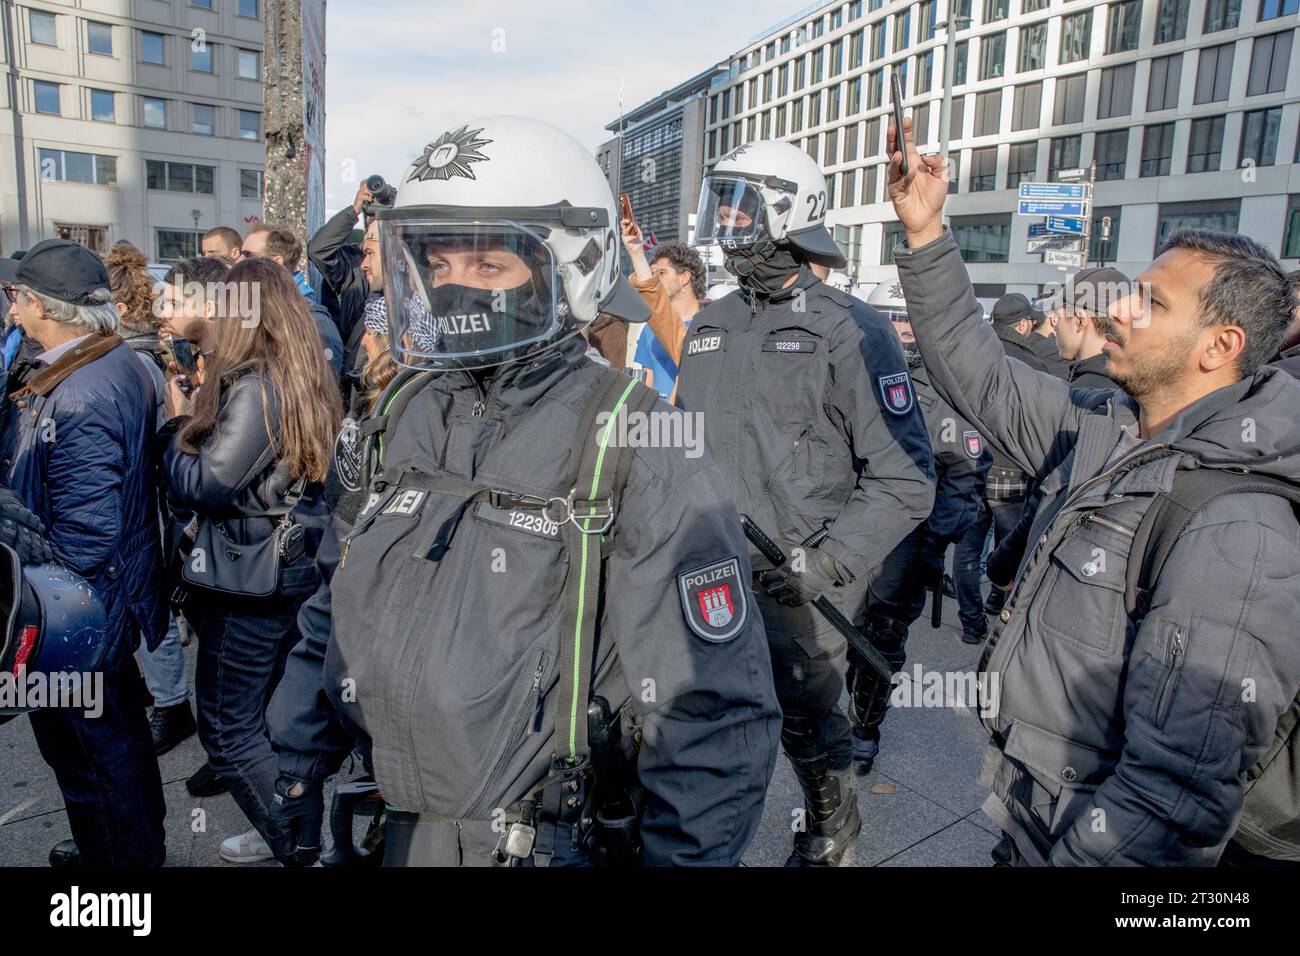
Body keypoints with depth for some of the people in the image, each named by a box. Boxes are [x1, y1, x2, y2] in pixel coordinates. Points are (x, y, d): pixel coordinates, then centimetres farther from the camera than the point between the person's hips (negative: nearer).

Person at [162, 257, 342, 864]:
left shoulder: (254, 386, -20)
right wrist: (206, 407, 11)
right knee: (272, 711, 22)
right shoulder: (307, 380, 6)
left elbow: (200, 487, -20)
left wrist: (178, 421, -5)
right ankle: (284, 832, 36)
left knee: (227, 727, 5)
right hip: (298, 567, 9)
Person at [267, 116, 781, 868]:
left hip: (557, 844, -5)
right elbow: (338, 614, 9)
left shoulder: (641, 453, -21)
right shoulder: (413, 419, 0)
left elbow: (715, 722, -21)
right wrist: (295, 777, 9)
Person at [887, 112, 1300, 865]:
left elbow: (1178, 795, -30)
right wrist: (925, 234, -2)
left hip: (1090, 842, -7)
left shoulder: (1233, 538, -29)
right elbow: (981, 377, 4)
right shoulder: (1108, 432, -3)